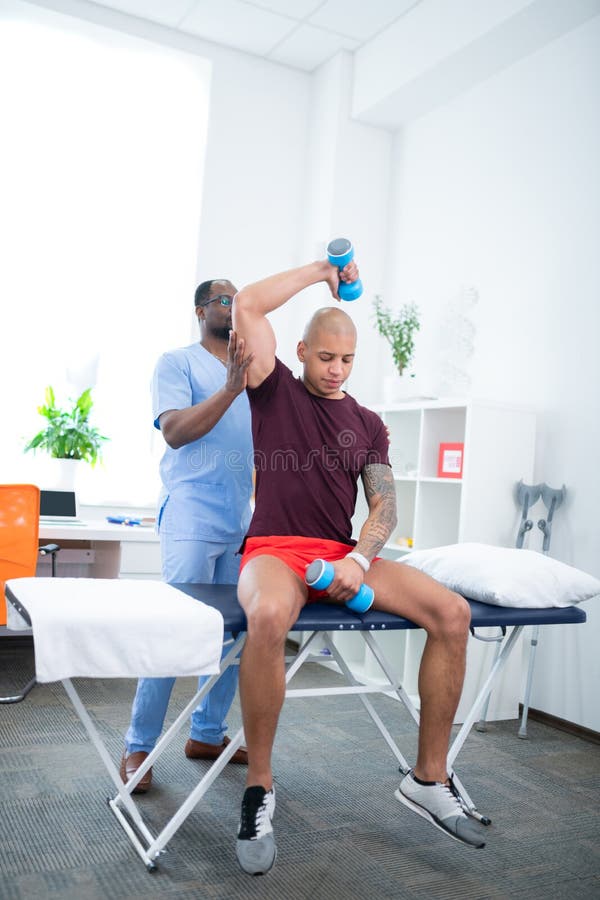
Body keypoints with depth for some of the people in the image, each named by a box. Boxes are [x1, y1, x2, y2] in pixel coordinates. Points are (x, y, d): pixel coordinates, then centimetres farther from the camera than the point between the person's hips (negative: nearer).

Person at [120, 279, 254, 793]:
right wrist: (231, 389, -21)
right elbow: (175, 431, -13)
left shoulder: (254, 370, 20)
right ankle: (139, 746, 5)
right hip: (193, 517, -6)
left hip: (243, 520, 6)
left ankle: (207, 733, 21)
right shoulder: (178, 363, 3)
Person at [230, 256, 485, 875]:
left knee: (452, 612, -16)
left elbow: (384, 505, 8)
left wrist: (358, 559, -12)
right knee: (268, 615, -40)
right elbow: (247, 306, -2)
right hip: (275, 549, -4)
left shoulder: (368, 424, 17)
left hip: (345, 555, 5)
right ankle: (258, 790, -19)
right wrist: (319, 272, 6)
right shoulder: (275, 390, 9)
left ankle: (429, 779, -3)